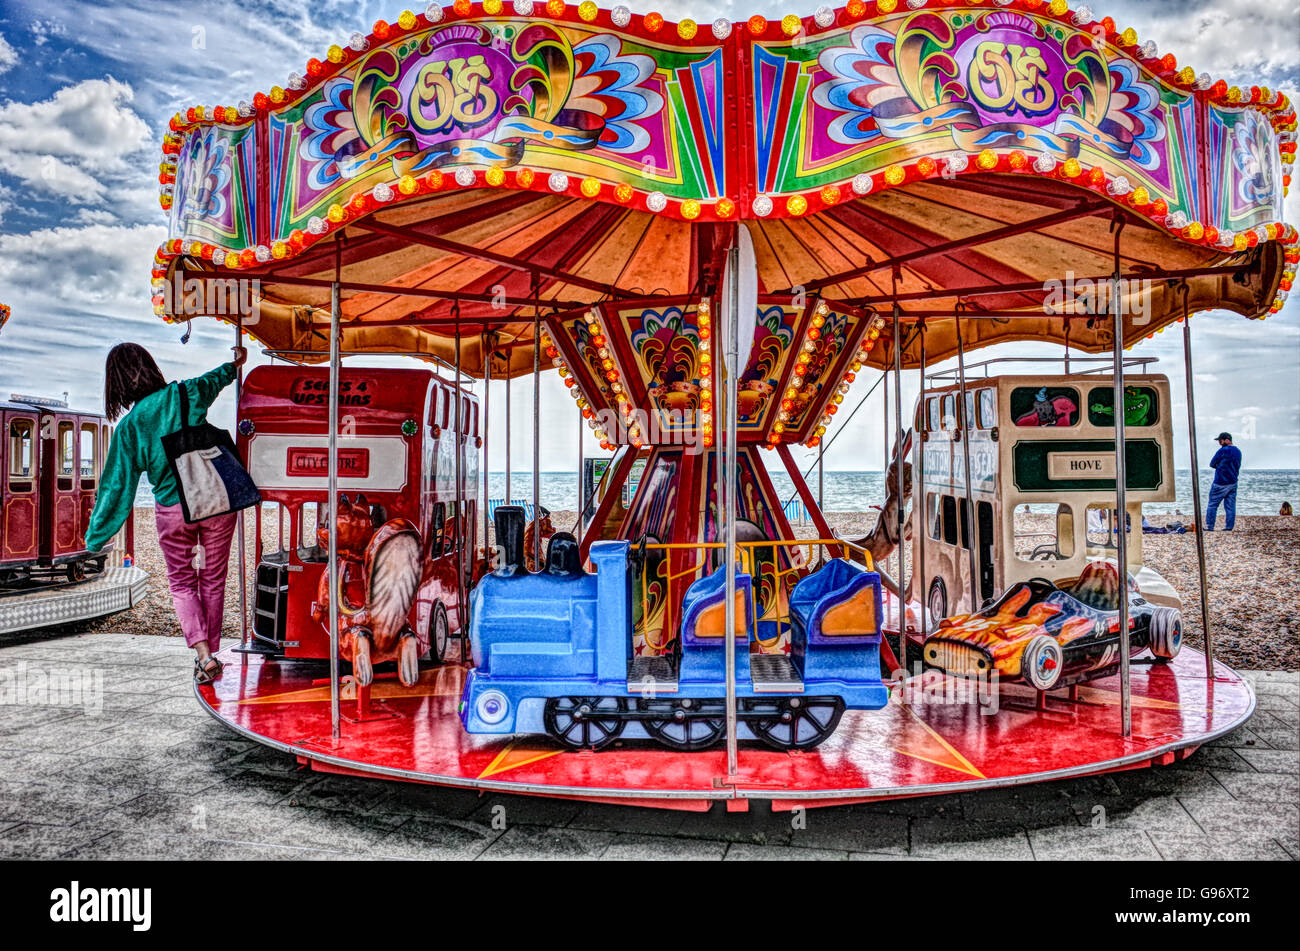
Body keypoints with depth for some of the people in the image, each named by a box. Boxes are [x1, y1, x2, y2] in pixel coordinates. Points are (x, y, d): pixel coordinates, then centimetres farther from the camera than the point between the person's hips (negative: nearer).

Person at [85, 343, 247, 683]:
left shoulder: (128, 427, -7)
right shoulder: (185, 394, -4)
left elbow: (116, 485, -2)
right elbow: (215, 379, 20)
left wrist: (95, 536, 8)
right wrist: (235, 363, 43)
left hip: (173, 510, -1)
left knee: (182, 584, 15)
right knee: (213, 581, 14)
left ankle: (203, 654, -3)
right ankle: (212, 652, 20)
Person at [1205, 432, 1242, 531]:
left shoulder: (1223, 450, -14)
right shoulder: (1238, 451, 11)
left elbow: (1212, 464, -9)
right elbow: (1238, 466, 20)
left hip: (1220, 483, -7)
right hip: (1233, 483, 7)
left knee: (1213, 505, 0)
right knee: (1230, 506, 7)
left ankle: (1209, 526, 0)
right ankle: (1229, 527, 7)